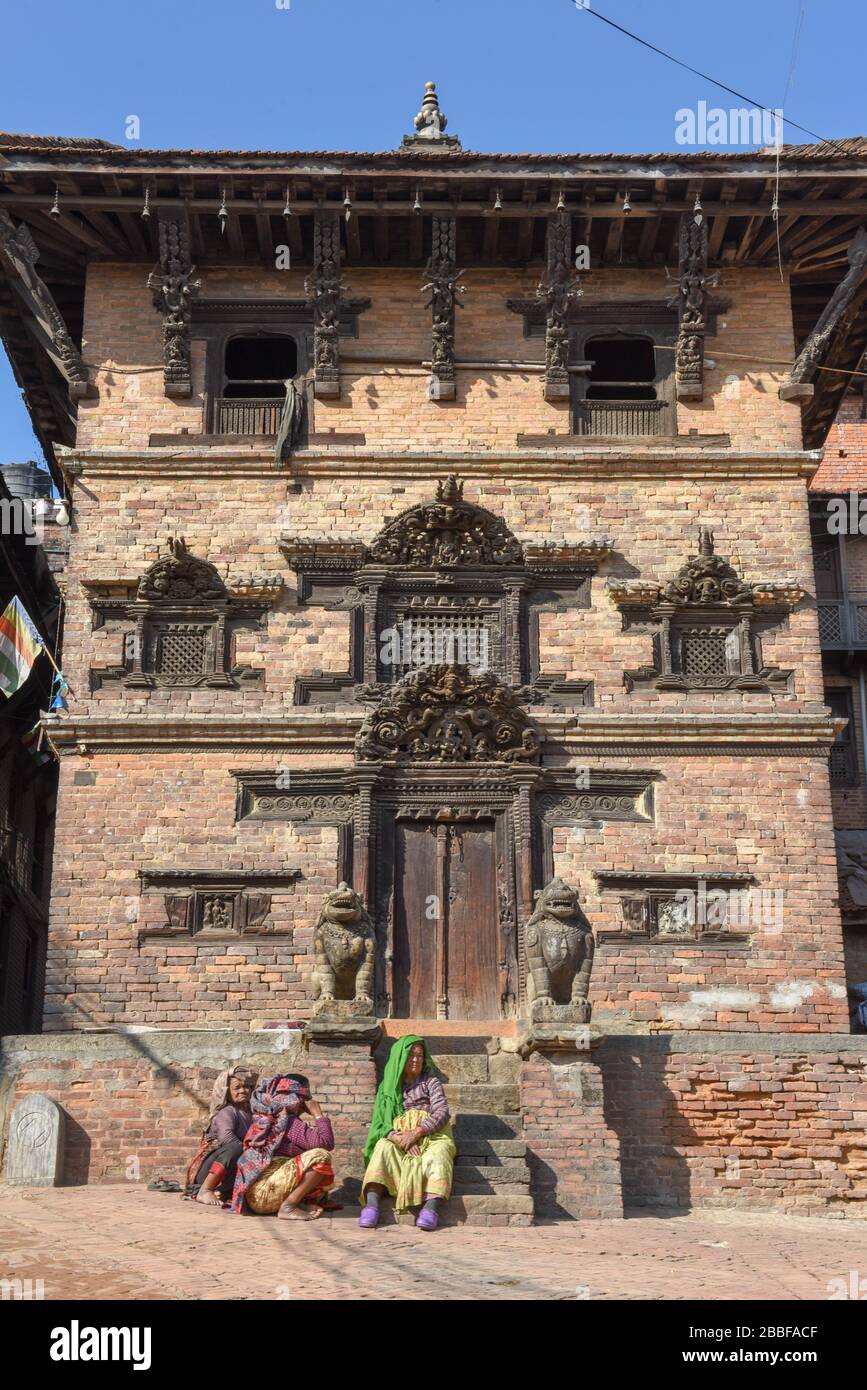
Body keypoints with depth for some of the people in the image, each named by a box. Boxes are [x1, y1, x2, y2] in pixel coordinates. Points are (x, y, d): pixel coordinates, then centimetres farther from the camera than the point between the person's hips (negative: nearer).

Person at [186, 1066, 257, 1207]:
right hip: (206, 1171, -8)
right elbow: (226, 1136, -29)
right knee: (235, 1147, -32)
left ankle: (221, 1191, -11)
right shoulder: (227, 1112, -10)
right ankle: (205, 1191, -24)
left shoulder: (247, 1114, 15)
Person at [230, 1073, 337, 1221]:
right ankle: (288, 1207, -18)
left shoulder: (269, 1118, 16)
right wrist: (318, 1114, -7)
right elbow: (326, 1143, -20)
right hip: (263, 1193, -10)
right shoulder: (288, 1121, -11)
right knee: (320, 1157, -20)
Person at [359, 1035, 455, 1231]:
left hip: (430, 1135, -1)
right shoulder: (388, 1087, 17)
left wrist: (416, 1133, -17)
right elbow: (380, 1122, 4)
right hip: (397, 1136, 1)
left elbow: (442, 1112, -3)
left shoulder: (431, 1082, 13)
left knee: (439, 1151, -34)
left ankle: (431, 1206, -53)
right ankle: (371, 1204, -45)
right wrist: (398, 1137, -17)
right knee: (383, 1148, -30)